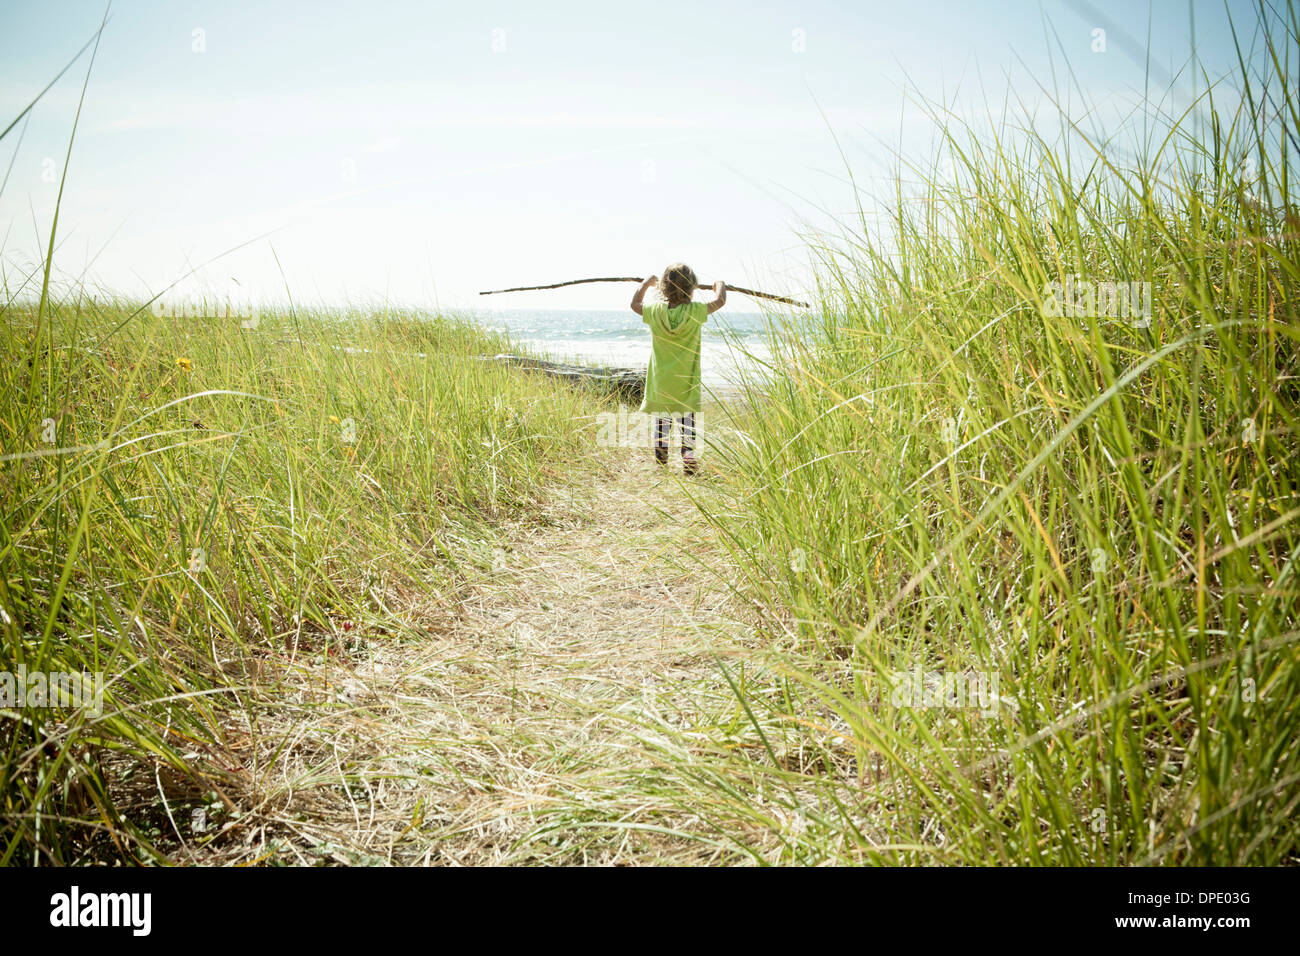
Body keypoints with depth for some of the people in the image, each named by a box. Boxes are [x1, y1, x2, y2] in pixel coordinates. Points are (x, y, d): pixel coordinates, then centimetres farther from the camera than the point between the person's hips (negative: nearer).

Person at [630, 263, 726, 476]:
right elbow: (719, 301, 2)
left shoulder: (656, 311, -6)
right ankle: (688, 452, -9)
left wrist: (646, 283, 26)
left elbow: (635, 304, 14)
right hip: (687, 383, -1)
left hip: (660, 382, 2)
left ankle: (660, 456, 17)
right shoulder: (695, 311, -12)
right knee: (688, 417, 7)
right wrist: (720, 285, 22)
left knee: (661, 418, 13)